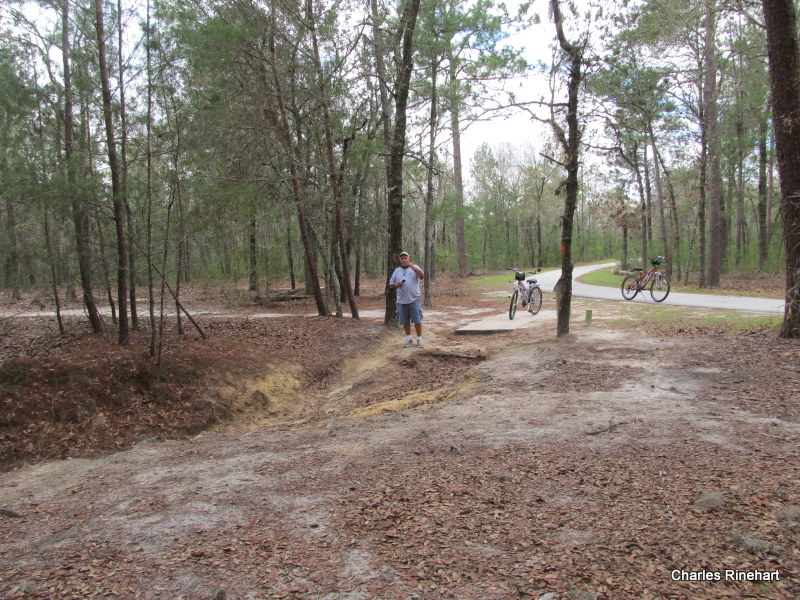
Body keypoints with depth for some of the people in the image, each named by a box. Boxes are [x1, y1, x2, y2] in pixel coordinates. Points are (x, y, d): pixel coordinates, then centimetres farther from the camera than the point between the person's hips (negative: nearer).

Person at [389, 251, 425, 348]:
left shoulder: (415, 268, 3)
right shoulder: (397, 271, 13)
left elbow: (422, 275, -16)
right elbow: (390, 284, 15)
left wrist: (413, 267, -30)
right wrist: (396, 284, -8)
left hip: (414, 299, -3)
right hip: (401, 300, 4)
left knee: (417, 320, -2)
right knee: (405, 321, 9)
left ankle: (419, 339, 8)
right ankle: (409, 339, 22)